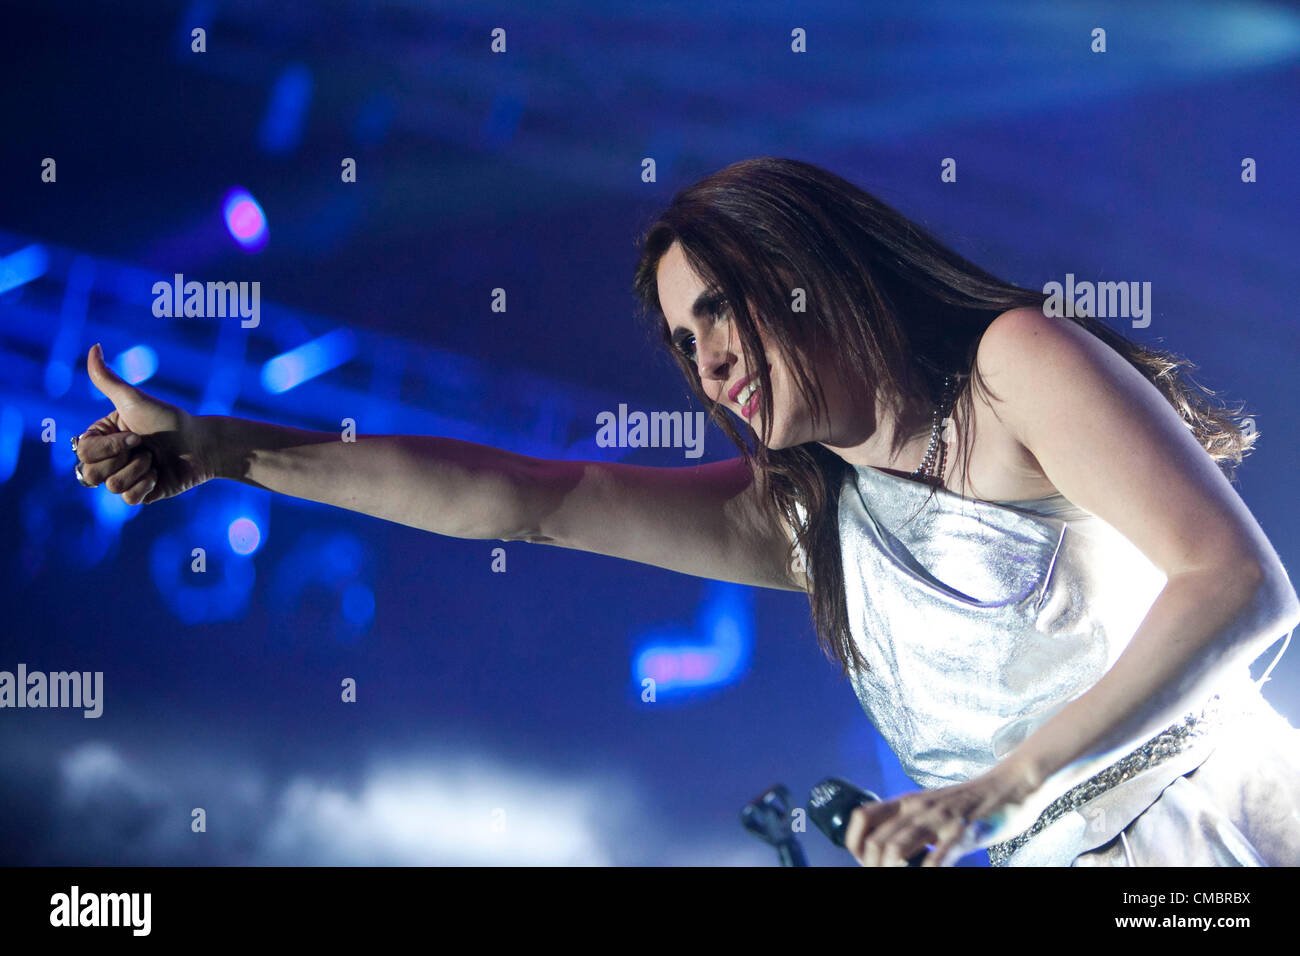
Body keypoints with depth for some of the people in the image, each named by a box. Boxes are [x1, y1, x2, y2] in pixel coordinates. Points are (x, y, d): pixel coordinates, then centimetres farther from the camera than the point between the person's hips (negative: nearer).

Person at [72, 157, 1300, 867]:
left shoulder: (1016, 360, -5)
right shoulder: (800, 515, 11)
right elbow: (518, 498, 10)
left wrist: (1003, 782, -20)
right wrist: (225, 450, 8)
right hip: (1051, 852, 5)